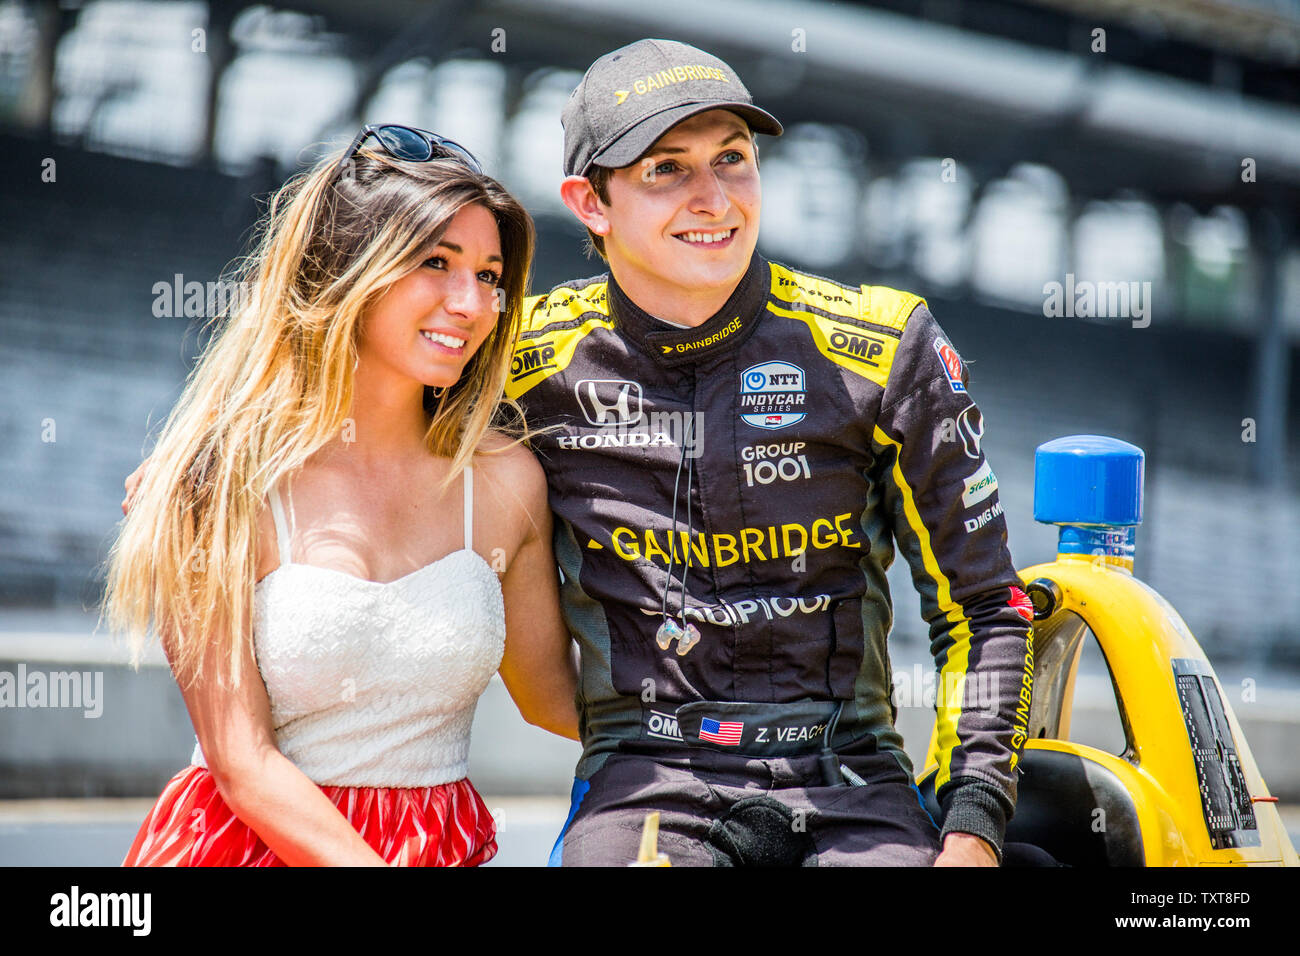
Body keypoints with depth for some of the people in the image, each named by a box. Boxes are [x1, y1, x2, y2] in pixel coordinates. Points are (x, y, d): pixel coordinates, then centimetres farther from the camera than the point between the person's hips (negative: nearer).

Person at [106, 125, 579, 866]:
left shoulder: (505, 479, 3)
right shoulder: (231, 482, -7)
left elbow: (554, 697, 18)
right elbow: (243, 762, -10)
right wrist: (364, 863, -20)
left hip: (446, 844, 2)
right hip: (251, 843, -2)